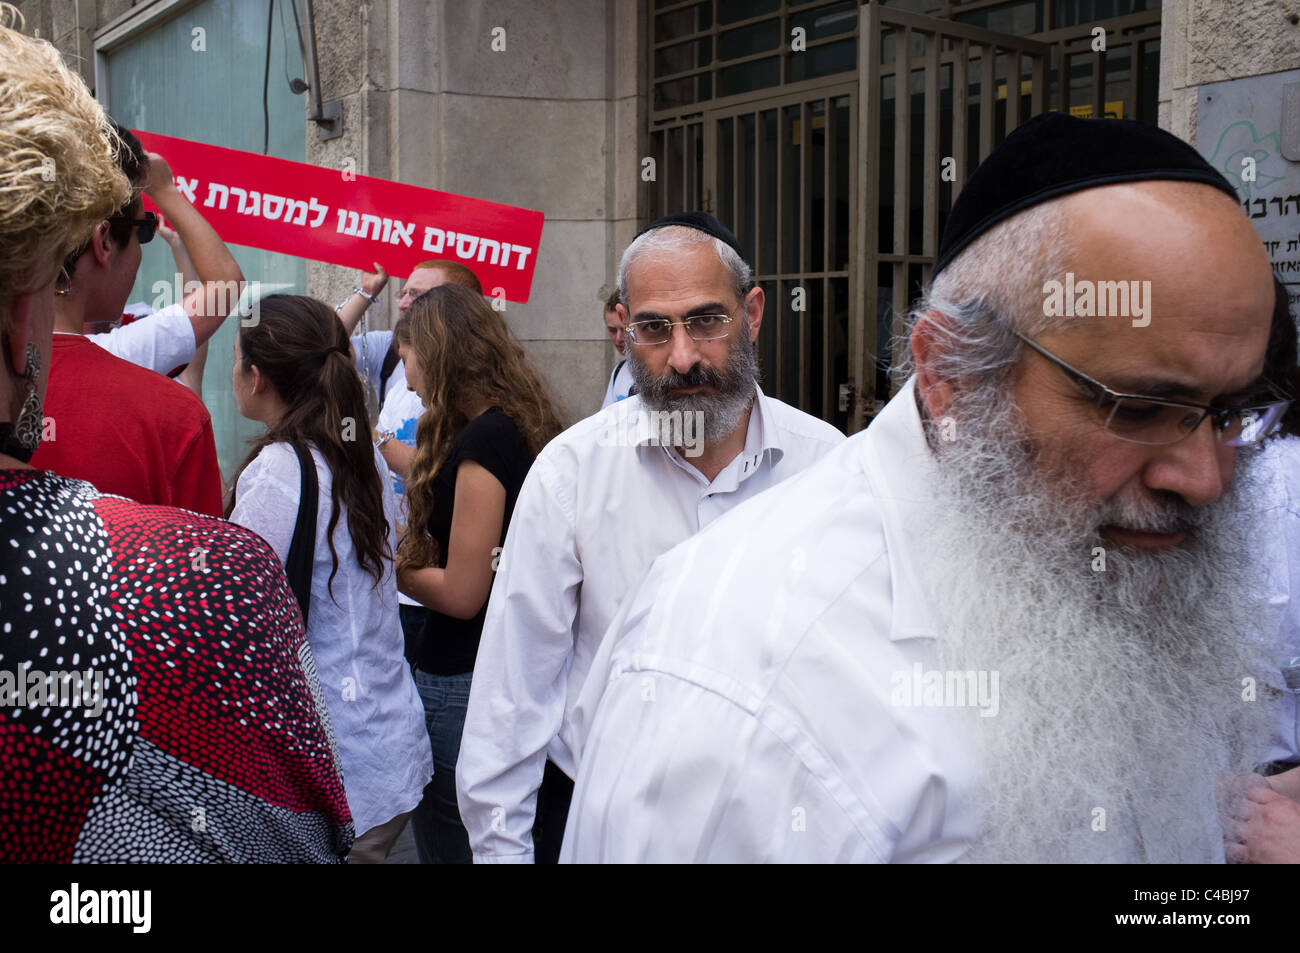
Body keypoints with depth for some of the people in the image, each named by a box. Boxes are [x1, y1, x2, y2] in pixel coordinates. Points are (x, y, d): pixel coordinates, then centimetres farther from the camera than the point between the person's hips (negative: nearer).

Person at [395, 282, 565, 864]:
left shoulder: (483, 438, -19)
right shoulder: (517, 426, 9)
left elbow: (461, 592, -18)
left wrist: (388, 567, -3)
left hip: (461, 677, -9)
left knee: (446, 843, 5)